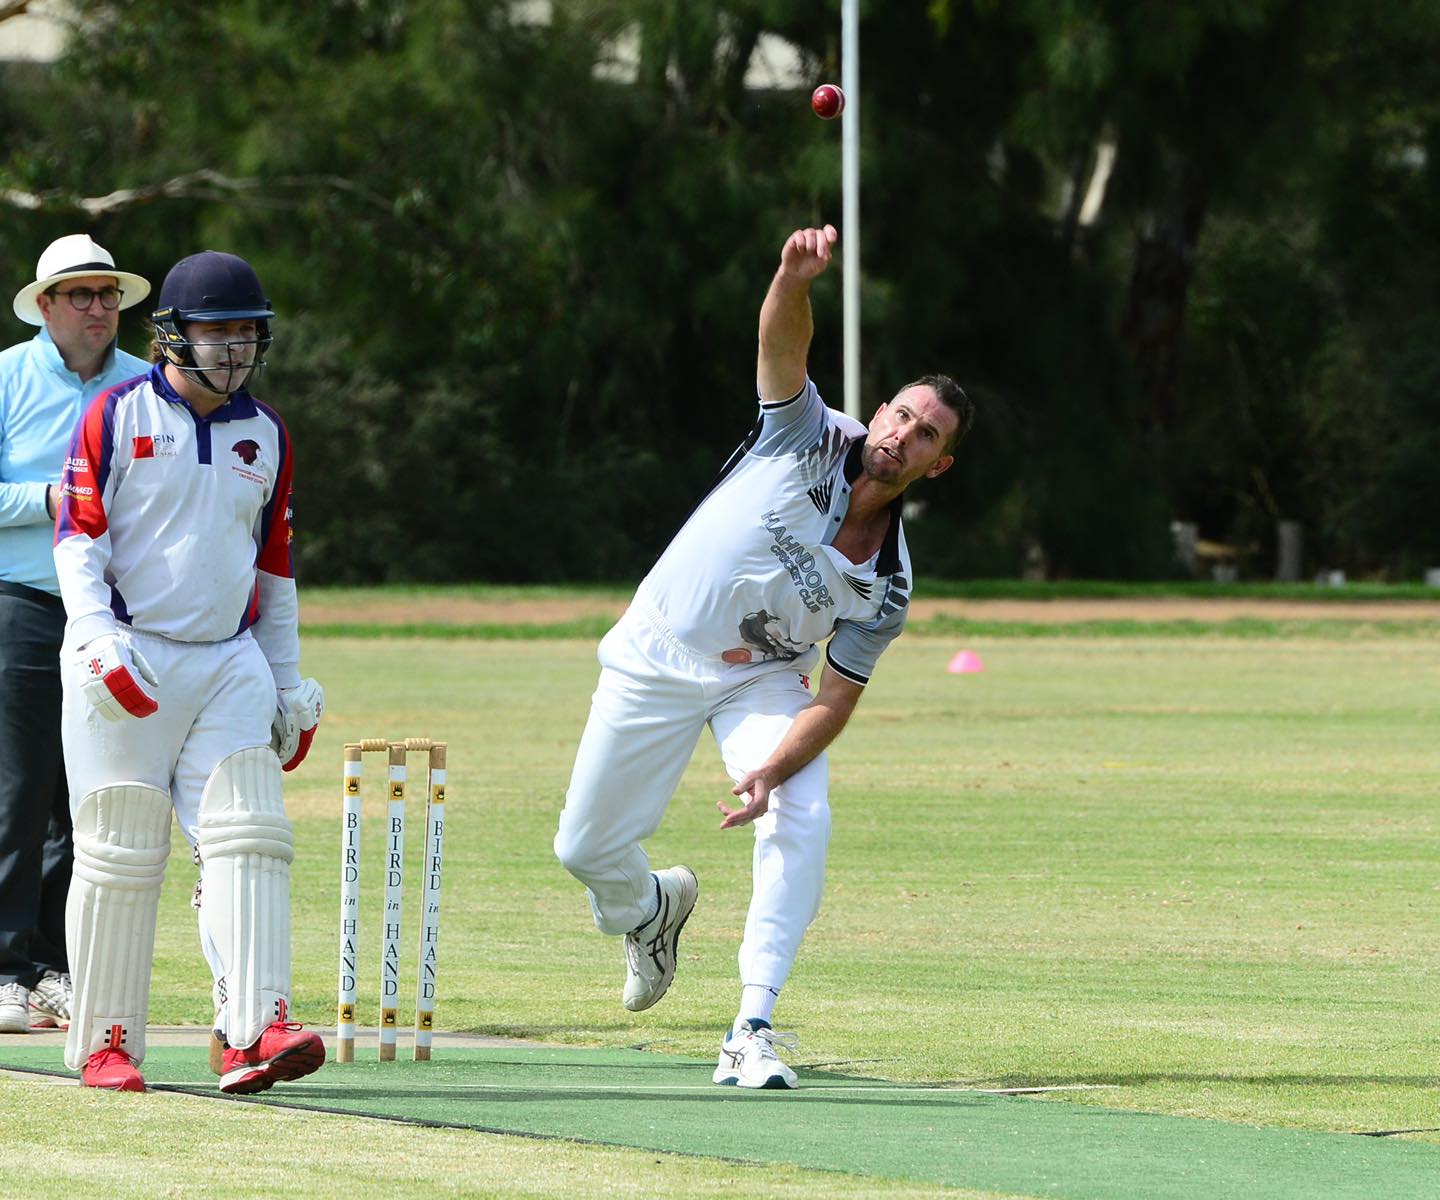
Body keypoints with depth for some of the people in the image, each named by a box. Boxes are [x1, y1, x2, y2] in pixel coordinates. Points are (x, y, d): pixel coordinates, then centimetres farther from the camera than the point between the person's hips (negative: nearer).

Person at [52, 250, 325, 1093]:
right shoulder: (116, 416, -1)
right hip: (127, 662, -4)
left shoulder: (266, 435, 13)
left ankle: (254, 1031, -20)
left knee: (249, 839, -11)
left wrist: (289, 688, 16)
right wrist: (101, 643, -20)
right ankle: (105, 1042, 6)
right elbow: (78, 541, -5)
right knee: (121, 855, -3)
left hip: (229, 664, 4)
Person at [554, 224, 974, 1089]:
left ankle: (752, 1033, -21)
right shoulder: (811, 437, -18)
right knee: (588, 848, 3)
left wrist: (771, 773, -31)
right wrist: (797, 279, -58)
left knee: (801, 823, -25)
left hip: (760, 678, 0)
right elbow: (783, 344, -35)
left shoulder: (888, 586, -14)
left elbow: (837, 699, -13)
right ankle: (653, 909, 41)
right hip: (656, 660, 0)